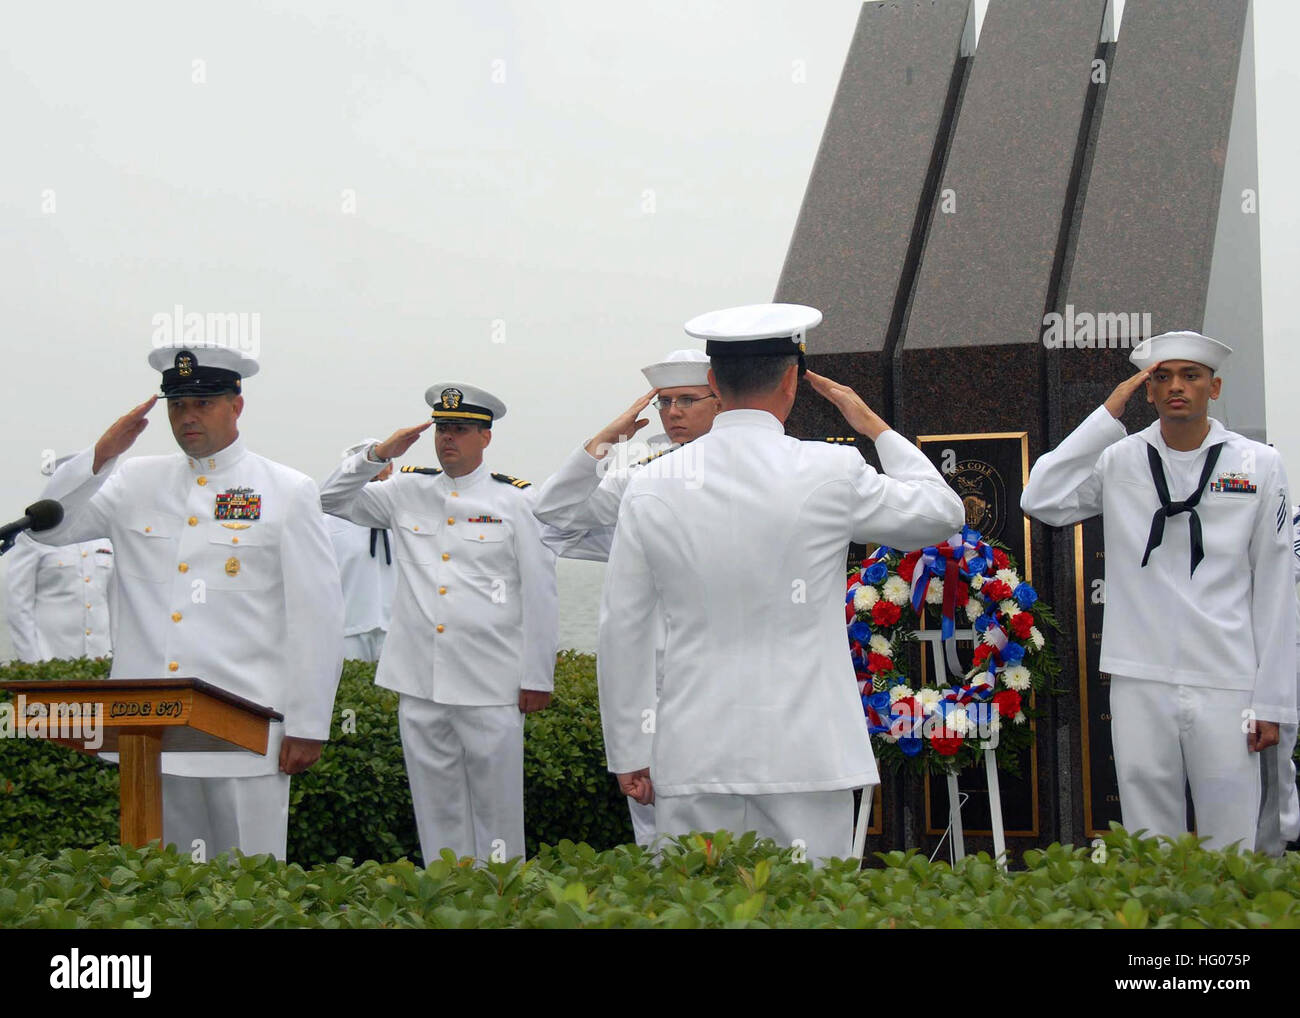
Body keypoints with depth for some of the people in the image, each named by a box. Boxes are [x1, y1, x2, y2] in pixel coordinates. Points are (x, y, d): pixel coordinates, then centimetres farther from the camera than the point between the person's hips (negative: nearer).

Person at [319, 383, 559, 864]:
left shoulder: (517, 500, 2)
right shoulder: (407, 492, 10)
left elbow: (540, 594, 2)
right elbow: (332, 501, 15)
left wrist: (537, 678, -1)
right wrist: (378, 454, -1)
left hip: (491, 687, -3)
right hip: (420, 685, 3)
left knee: (496, 807, 1)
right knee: (436, 809, 9)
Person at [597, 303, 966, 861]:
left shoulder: (651, 485, 2)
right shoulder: (831, 473, -5)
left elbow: (621, 628, 5)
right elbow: (943, 512, 12)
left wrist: (628, 751, 13)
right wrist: (875, 427, 24)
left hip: (693, 760, 2)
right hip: (805, 754, -2)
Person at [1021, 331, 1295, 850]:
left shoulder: (1258, 465, 6)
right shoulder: (1120, 461, 6)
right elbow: (1041, 500, -11)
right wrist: (1108, 413, -7)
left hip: (1226, 686, 0)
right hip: (1140, 685, 0)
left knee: (1229, 852, 1)